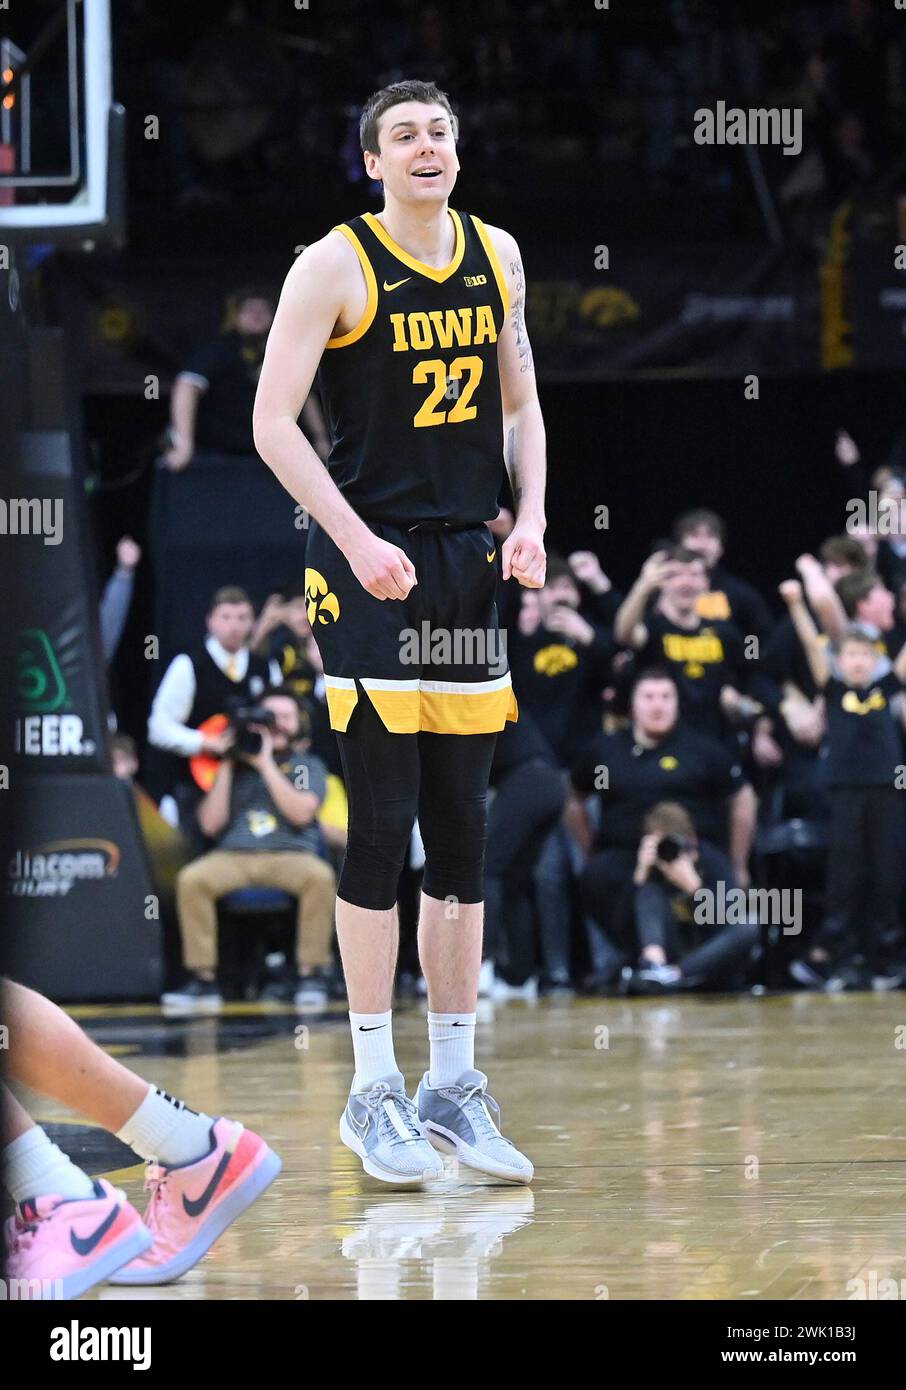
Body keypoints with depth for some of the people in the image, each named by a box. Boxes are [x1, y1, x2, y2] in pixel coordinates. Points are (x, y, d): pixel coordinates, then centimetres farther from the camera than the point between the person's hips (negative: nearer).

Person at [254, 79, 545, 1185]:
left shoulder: (495, 256, 10)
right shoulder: (334, 265, -7)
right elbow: (272, 424, -10)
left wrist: (530, 520, 3)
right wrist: (357, 541, -17)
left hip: (471, 558, 6)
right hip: (367, 561, -6)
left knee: (461, 831, 7)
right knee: (382, 823, -7)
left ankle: (454, 1085, 14)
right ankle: (374, 1093, 0)